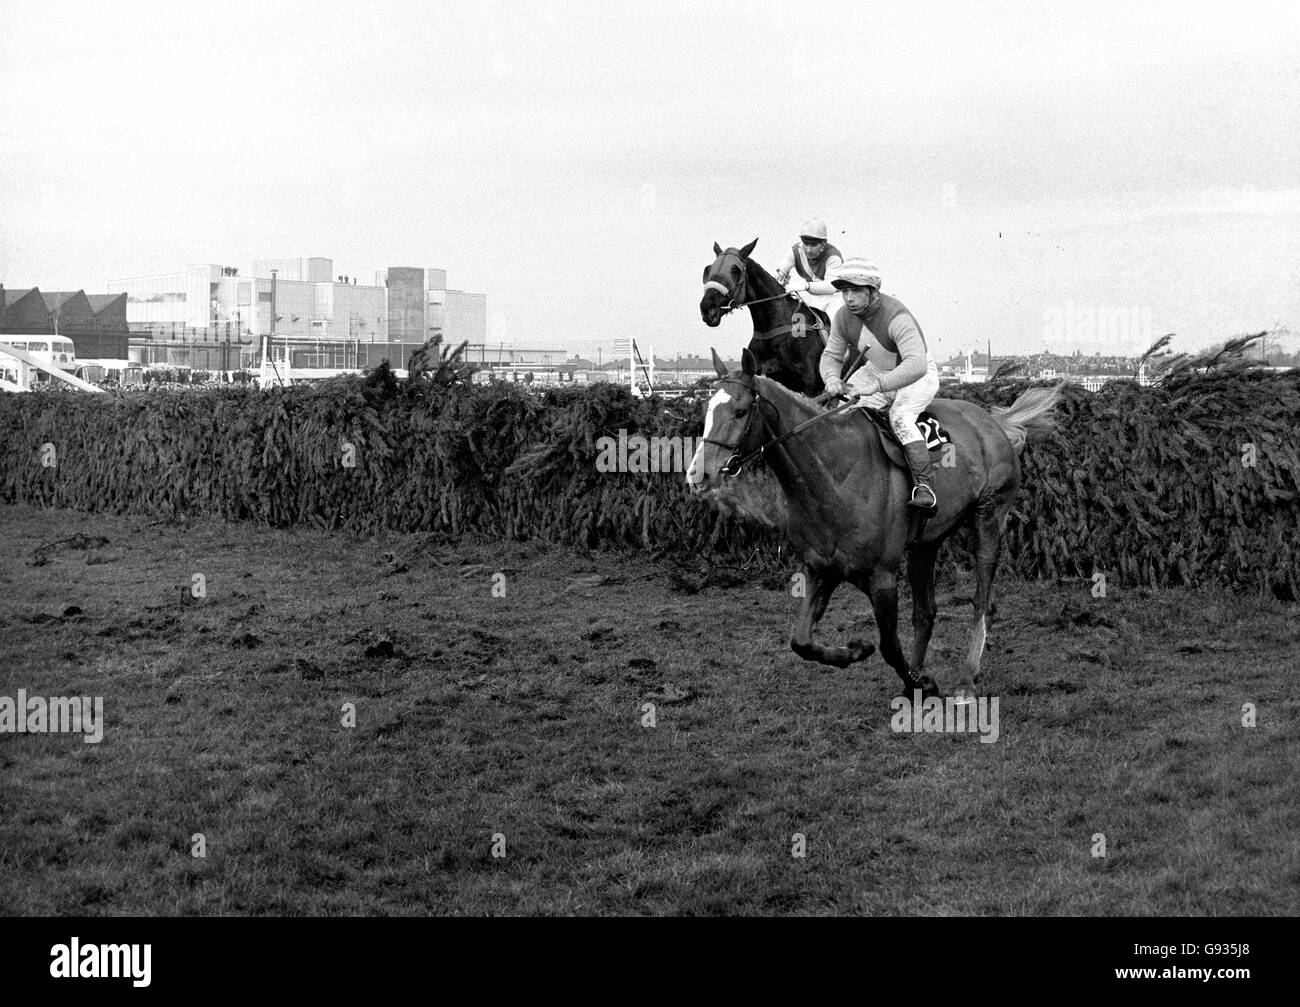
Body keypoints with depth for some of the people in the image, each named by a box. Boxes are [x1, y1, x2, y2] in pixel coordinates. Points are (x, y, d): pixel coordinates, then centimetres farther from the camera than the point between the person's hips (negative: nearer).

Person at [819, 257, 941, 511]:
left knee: (900, 417, -32)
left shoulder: (896, 317, -34)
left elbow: (916, 365, -45)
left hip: (918, 375, -7)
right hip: (875, 371, 7)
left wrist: (877, 385, -54)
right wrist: (831, 377, -25)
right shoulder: (843, 317, -12)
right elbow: (831, 355, 1)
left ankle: (925, 487, -35)